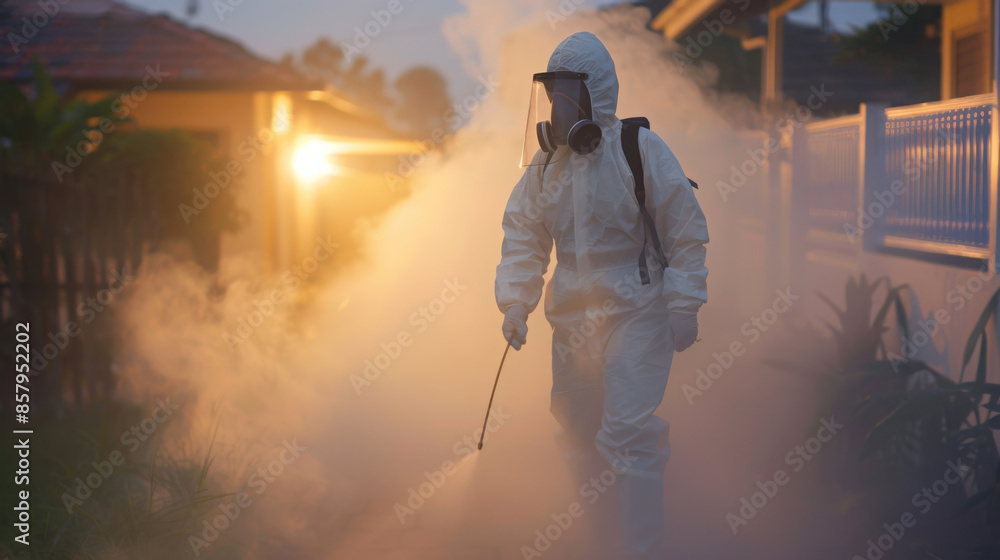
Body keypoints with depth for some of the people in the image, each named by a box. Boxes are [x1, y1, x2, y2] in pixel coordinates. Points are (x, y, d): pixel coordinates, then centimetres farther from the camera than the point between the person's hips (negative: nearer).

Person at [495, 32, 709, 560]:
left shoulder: (640, 149, -10)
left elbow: (686, 232, -8)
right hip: (571, 318, 6)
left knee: (629, 433, -15)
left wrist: (683, 306, -10)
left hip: (635, 311, -6)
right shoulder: (545, 163, 5)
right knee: (579, 432, 14)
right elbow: (523, 236, 6)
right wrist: (515, 302, -6)